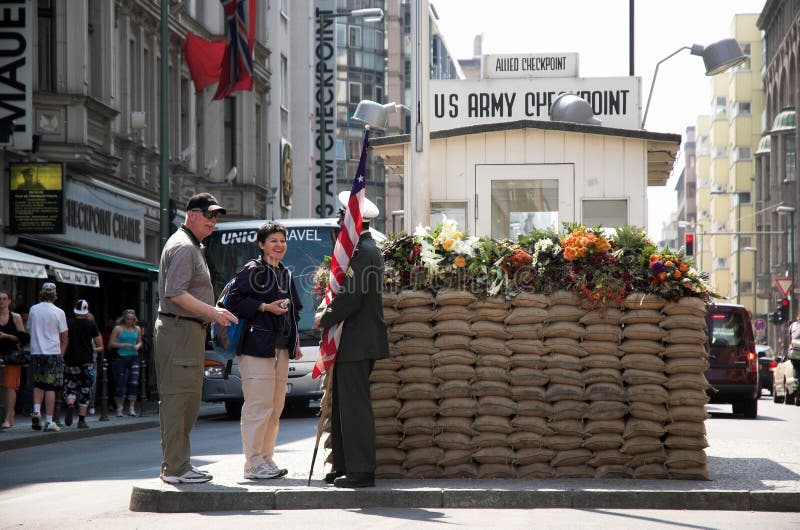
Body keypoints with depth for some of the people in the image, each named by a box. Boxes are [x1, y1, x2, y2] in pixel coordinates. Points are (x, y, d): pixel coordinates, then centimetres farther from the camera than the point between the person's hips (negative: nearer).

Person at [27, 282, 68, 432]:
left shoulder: (33, 310, 2)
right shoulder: (58, 312, -5)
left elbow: (29, 330, 13)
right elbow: (64, 337, -1)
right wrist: (62, 355, 10)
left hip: (36, 352, 3)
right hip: (53, 353, -3)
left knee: (38, 384, 18)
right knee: (51, 387, -1)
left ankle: (36, 411, 0)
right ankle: (49, 421, -1)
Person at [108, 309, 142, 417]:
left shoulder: (137, 329, 11)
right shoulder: (118, 328, 1)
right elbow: (111, 343, -1)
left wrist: (137, 346, -2)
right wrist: (122, 345, -16)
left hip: (133, 358, 2)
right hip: (121, 358, -2)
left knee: (134, 383, -10)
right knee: (120, 384, -1)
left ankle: (131, 408, -6)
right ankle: (119, 408, 10)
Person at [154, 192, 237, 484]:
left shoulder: (193, 247, 23)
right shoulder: (183, 246, -11)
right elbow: (175, 293, -21)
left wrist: (214, 312, 20)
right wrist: (212, 312, -21)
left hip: (189, 331, 11)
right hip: (179, 329, -11)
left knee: (189, 398, 13)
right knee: (177, 398, -10)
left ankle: (178, 464, 17)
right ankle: (175, 468, -10)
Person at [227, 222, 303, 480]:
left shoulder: (285, 274, 20)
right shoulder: (252, 270, -4)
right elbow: (234, 301, -11)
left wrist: (295, 342, 19)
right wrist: (266, 307, -15)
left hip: (281, 348, 8)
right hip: (257, 347, -8)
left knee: (276, 406, 9)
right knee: (258, 405, -10)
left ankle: (266, 459, 15)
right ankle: (253, 463, -7)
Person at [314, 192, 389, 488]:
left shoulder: (362, 252, -16)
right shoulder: (368, 249, 17)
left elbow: (351, 298, -21)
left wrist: (324, 319, -8)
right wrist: (329, 313, 10)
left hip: (356, 342, -11)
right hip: (354, 343, 11)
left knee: (354, 407, -7)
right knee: (343, 406, 14)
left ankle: (361, 472, -5)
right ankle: (345, 467, 18)